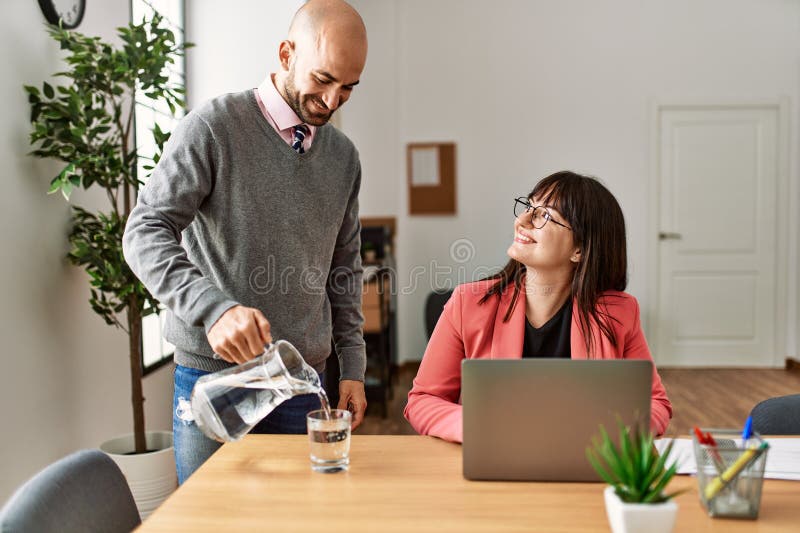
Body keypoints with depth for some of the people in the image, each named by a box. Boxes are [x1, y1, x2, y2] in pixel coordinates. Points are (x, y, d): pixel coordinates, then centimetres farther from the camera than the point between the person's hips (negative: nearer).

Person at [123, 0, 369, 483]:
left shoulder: (343, 156, 9)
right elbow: (145, 233, -15)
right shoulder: (213, 127, -8)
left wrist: (353, 366, 10)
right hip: (214, 373, -4)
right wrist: (213, 308, -30)